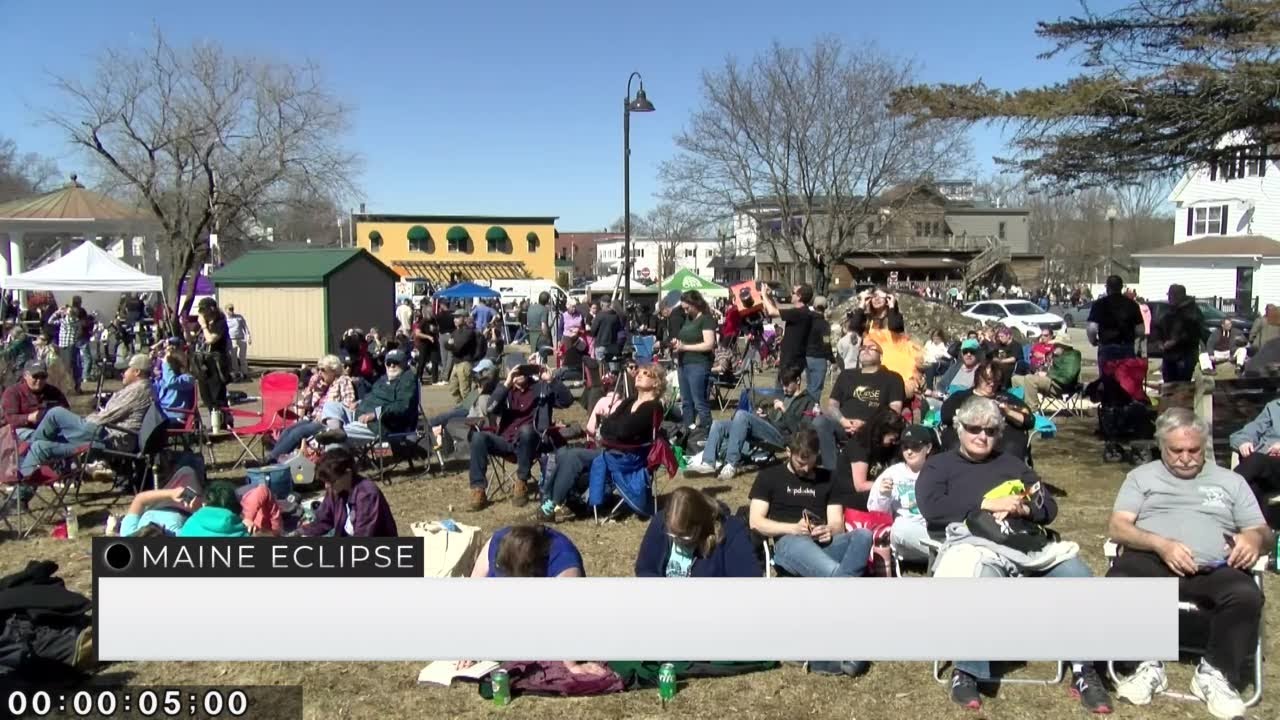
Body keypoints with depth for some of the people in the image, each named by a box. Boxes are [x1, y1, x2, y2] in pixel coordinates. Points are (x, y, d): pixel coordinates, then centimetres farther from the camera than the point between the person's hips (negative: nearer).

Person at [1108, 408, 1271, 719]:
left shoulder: (1230, 481, 24)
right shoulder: (1142, 476, 18)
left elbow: (1264, 532, 19)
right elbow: (1117, 528, 5)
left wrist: (1255, 538, -8)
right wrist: (1161, 544, -14)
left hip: (1215, 569, 1)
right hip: (1152, 561, -1)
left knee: (1246, 596, -33)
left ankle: (1215, 672, -12)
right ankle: (1149, 664, -12)